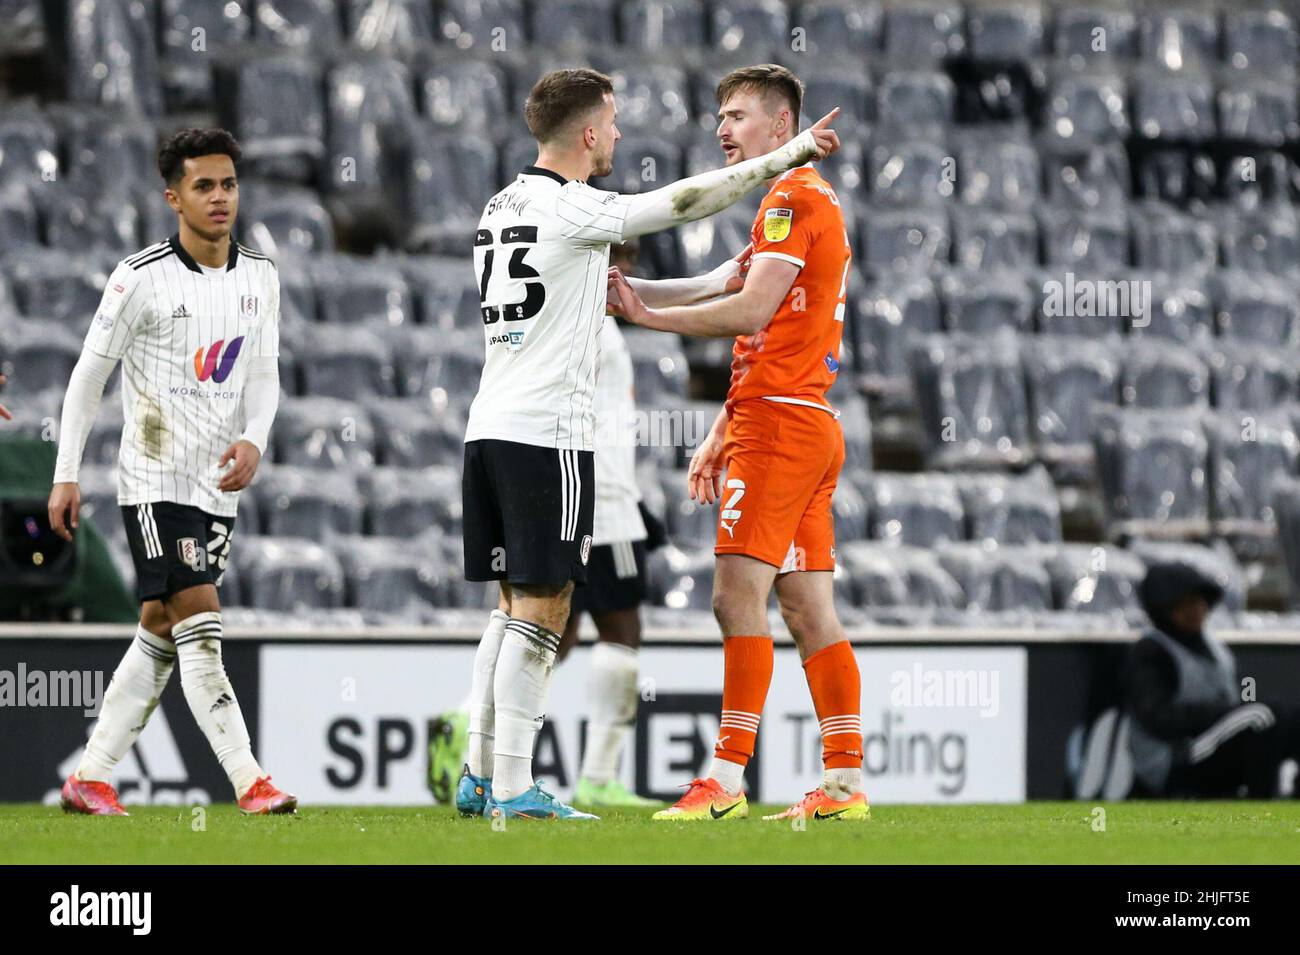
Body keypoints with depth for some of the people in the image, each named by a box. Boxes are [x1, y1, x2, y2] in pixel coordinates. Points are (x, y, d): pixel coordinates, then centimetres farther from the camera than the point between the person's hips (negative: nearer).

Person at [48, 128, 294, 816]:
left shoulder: (259, 277, 6)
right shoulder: (142, 278, -10)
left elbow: (263, 373, 11)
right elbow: (89, 373, -4)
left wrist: (253, 441, -9)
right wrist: (66, 475, -5)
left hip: (218, 486, 6)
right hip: (155, 481, -6)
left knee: (159, 631, 9)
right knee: (200, 629, -14)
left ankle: (90, 779, 17)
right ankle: (250, 783, -19)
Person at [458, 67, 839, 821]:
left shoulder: (503, 208, 15)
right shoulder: (571, 209, -11)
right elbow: (686, 201, -9)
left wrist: (606, 296, 26)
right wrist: (785, 158, -2)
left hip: (490, 427, 9)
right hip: (547, 432, -9)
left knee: (516, 609, 13)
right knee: (540, 611, -6)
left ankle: (480, 778, 12)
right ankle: (513, 789, -7)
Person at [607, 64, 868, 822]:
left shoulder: (792, 198, -8)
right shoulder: (813, 203, 23)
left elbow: (752, 312, -19)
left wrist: (650, 312, -13)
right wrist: (721, 437, 23)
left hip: (779, 423, -10)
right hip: (809, 425, 10)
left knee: (739, 597, -13)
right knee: (809, 610, 8)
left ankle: (727, 781, -17)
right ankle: (846, 780, 6)